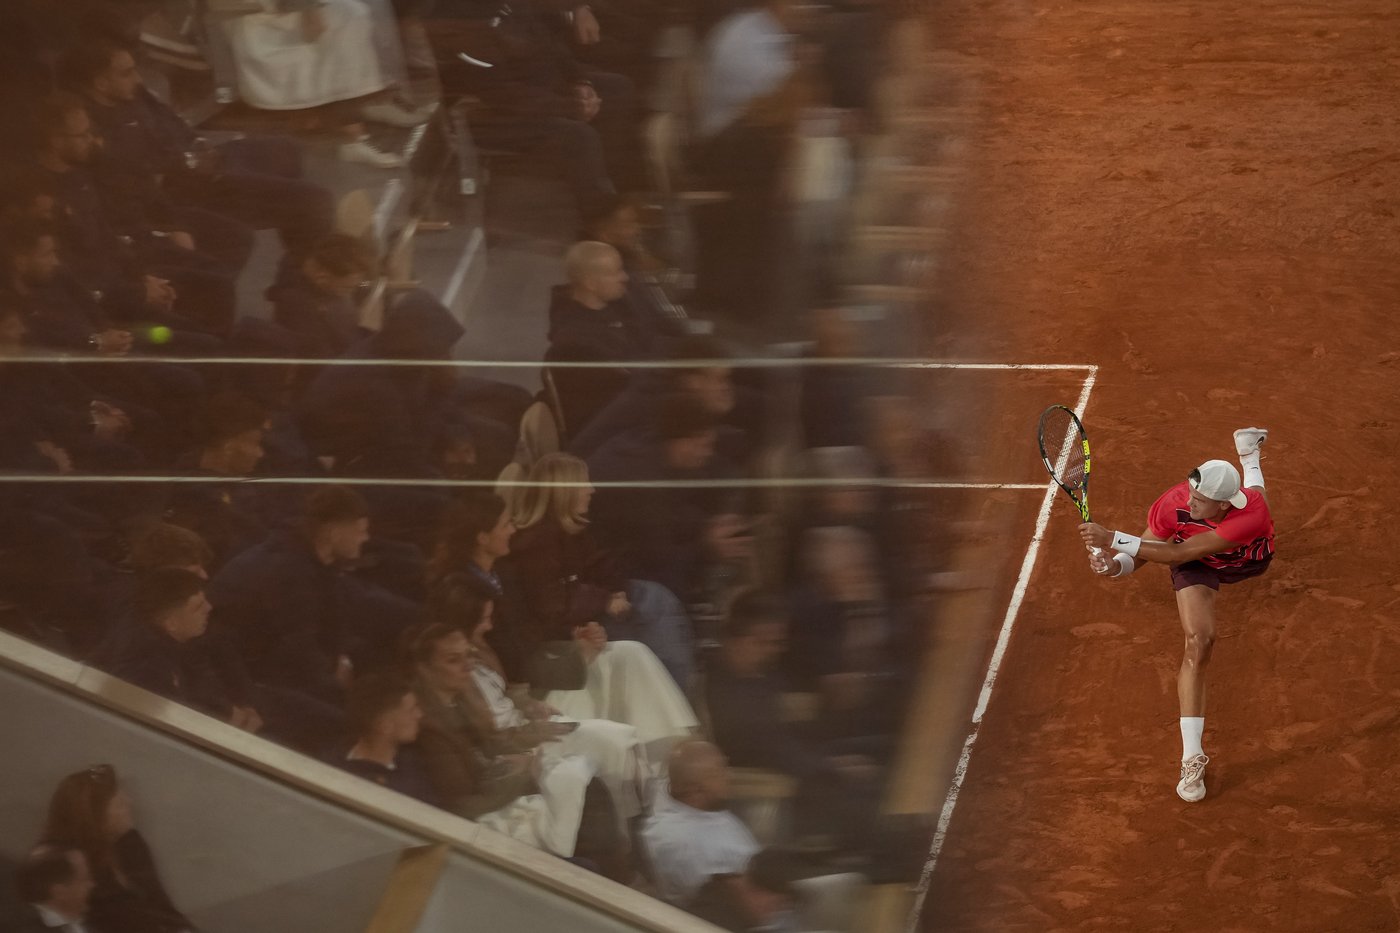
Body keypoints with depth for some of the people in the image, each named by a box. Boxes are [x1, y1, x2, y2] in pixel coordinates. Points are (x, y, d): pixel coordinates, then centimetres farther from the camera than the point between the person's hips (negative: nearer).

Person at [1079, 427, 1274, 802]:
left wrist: (1113, 539, -55)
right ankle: (1192, 758, -20)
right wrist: (1115, 564, -48)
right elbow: (1144, 550, -24)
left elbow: (1178, 554, -50)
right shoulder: (1176, 502, -39)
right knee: (1199, 642, -23)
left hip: (1248, 560, 1)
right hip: (1198, 564, -1)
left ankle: (1250, 453, 74)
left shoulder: (1250, 514, -49)